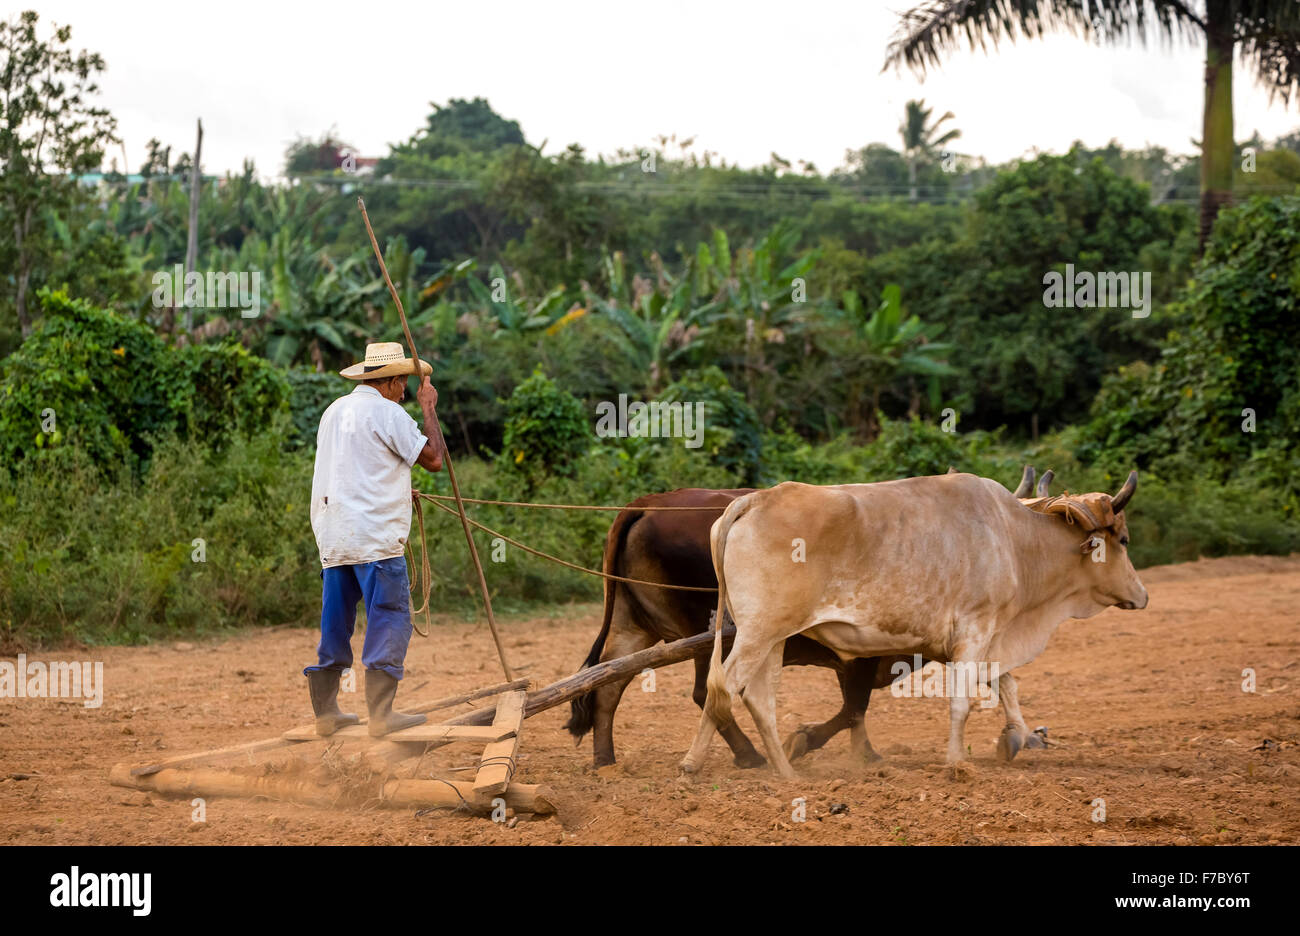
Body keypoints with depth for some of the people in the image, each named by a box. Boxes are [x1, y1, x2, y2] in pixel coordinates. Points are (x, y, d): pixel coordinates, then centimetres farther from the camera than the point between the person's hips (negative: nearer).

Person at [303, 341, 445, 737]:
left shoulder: (333, 411, 16)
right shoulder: (388, 413, -7)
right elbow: (433, 458, -4)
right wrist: (429, 409, 7)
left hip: (332, 537, 8)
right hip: (375, 537, -8)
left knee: (335, 623, 12)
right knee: (389, 619, -4)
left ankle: (325, 710, 14)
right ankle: (380, 714, -9)